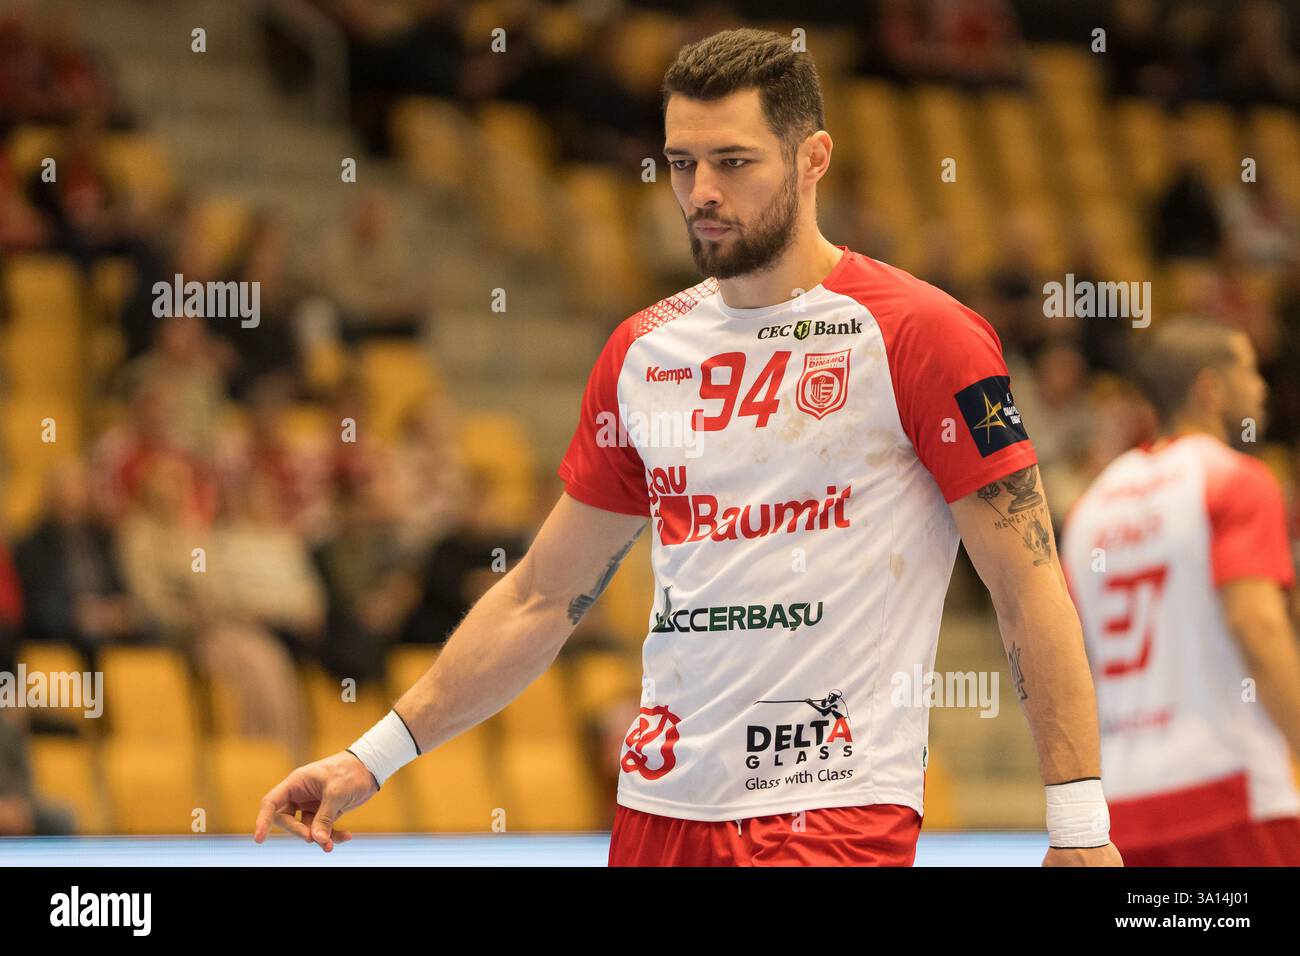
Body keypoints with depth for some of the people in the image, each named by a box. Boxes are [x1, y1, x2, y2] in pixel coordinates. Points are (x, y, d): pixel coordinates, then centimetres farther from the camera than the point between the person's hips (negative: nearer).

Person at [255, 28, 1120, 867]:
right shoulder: (643, 353, 12)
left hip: (839, 815, -5)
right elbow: (542, 599, 18)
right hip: (660, 807, 5)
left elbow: (1031, 588, -7)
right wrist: (372, 760, 14)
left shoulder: (921, 336, -5)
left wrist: (1080, 825, -13)